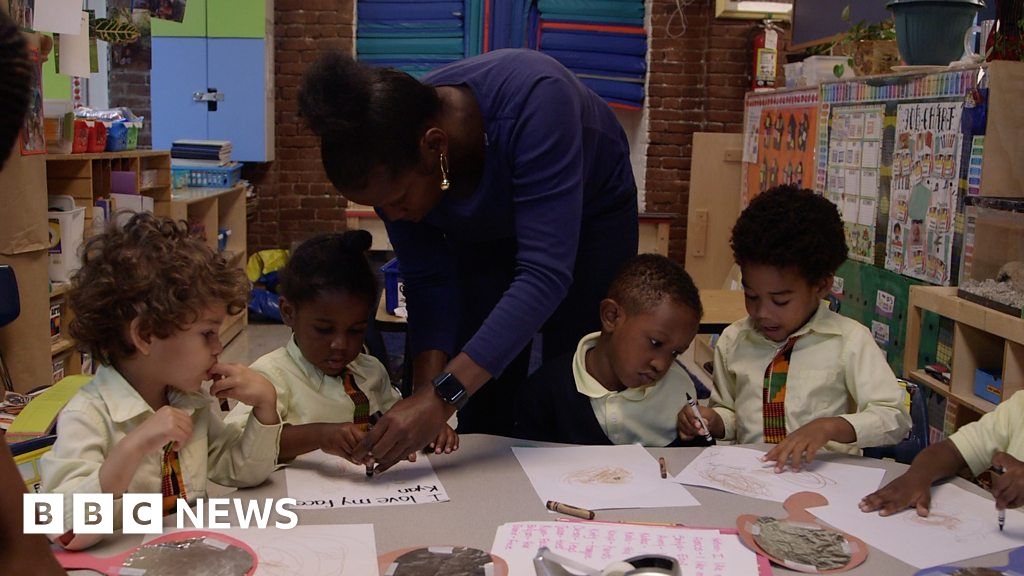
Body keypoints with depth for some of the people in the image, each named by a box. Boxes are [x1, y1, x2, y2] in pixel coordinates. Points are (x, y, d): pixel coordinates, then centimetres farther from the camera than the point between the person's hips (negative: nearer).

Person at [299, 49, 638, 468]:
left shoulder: (533, 100, -43)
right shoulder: (392, 168, -27)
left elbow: (545, 273, -46)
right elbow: (428, 279, -18)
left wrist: (443, 397, -52)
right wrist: (426, 390, -33)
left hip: (590, 211, -3)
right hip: (484, 234, 3)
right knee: (485, 405, -2)